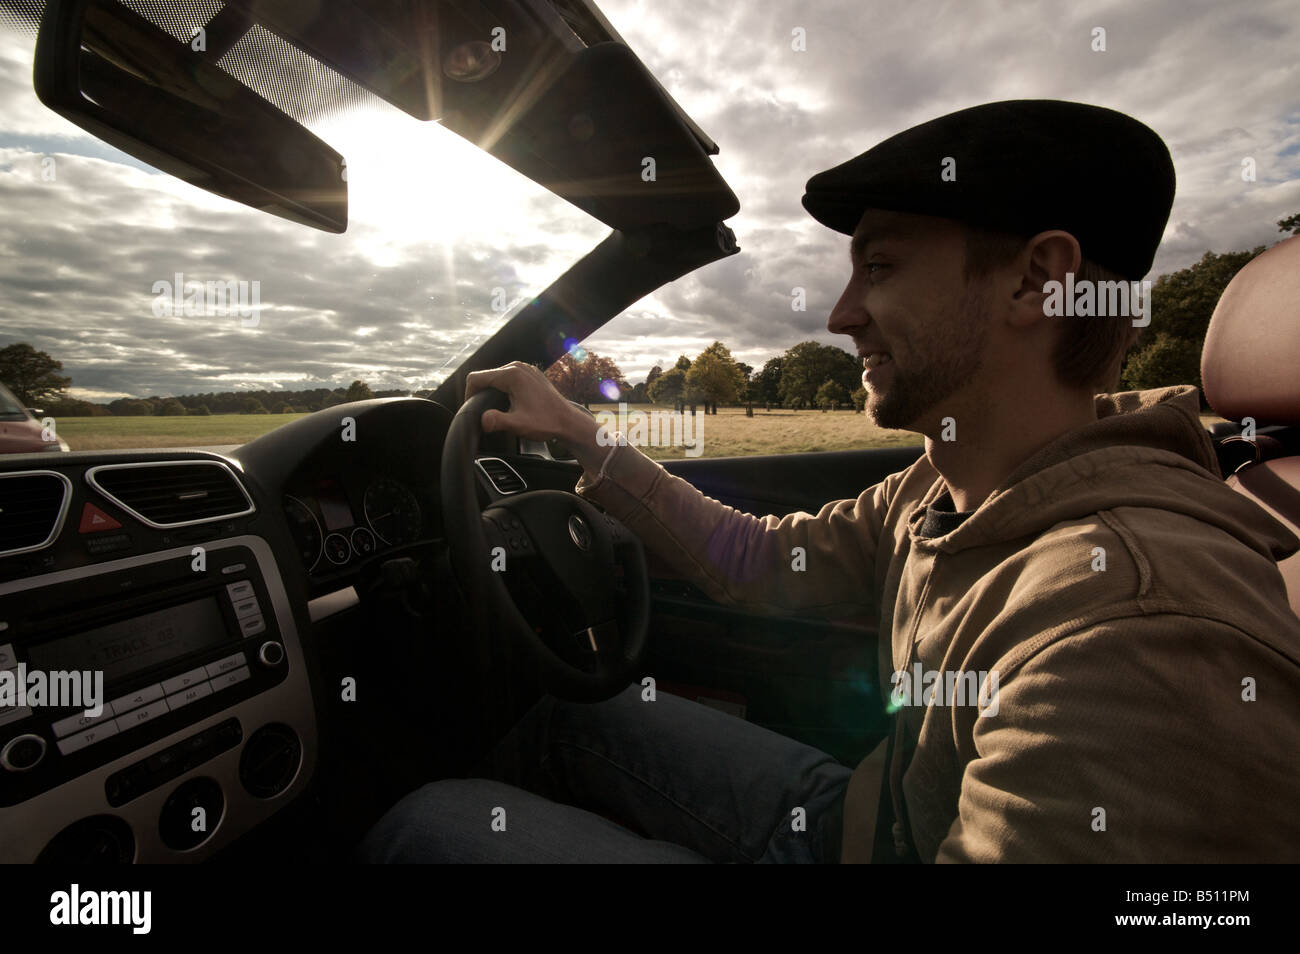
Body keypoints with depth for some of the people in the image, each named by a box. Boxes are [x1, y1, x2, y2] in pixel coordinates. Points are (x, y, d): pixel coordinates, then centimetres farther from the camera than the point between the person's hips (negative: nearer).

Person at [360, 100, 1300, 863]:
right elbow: (758, 559, 3)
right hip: (854, 808, 7)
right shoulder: (945, 488, -5)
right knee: (564, 717, 16)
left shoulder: (1143, 620, -34)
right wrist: (580, 437, -1)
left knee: (421, 825, -4)